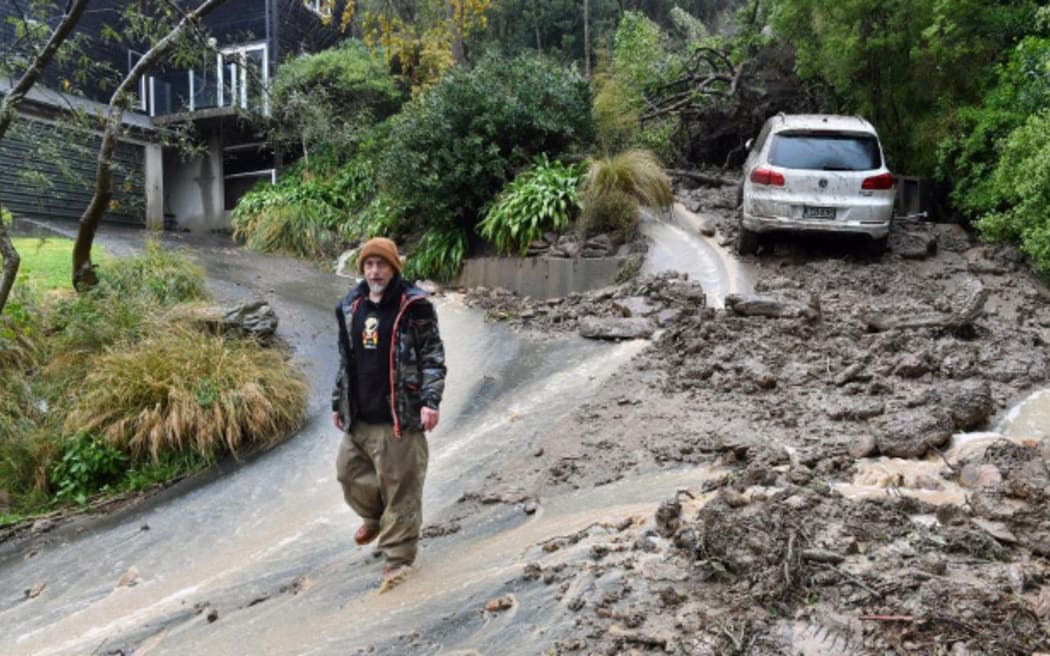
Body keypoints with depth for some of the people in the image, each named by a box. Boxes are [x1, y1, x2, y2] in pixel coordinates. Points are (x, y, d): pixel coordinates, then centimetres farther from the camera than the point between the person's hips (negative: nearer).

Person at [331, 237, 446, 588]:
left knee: (401, 487, -1)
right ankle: (375, 516, 46)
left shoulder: (414, 306, -9)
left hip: (400, 416, -6)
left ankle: (399, 555, 12)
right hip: (358, 416, 6)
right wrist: (338, 402, 18)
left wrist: (431, 400, -17)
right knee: (350, 472, 17)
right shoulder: (350, 306, 9)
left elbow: (433, 357, -8)